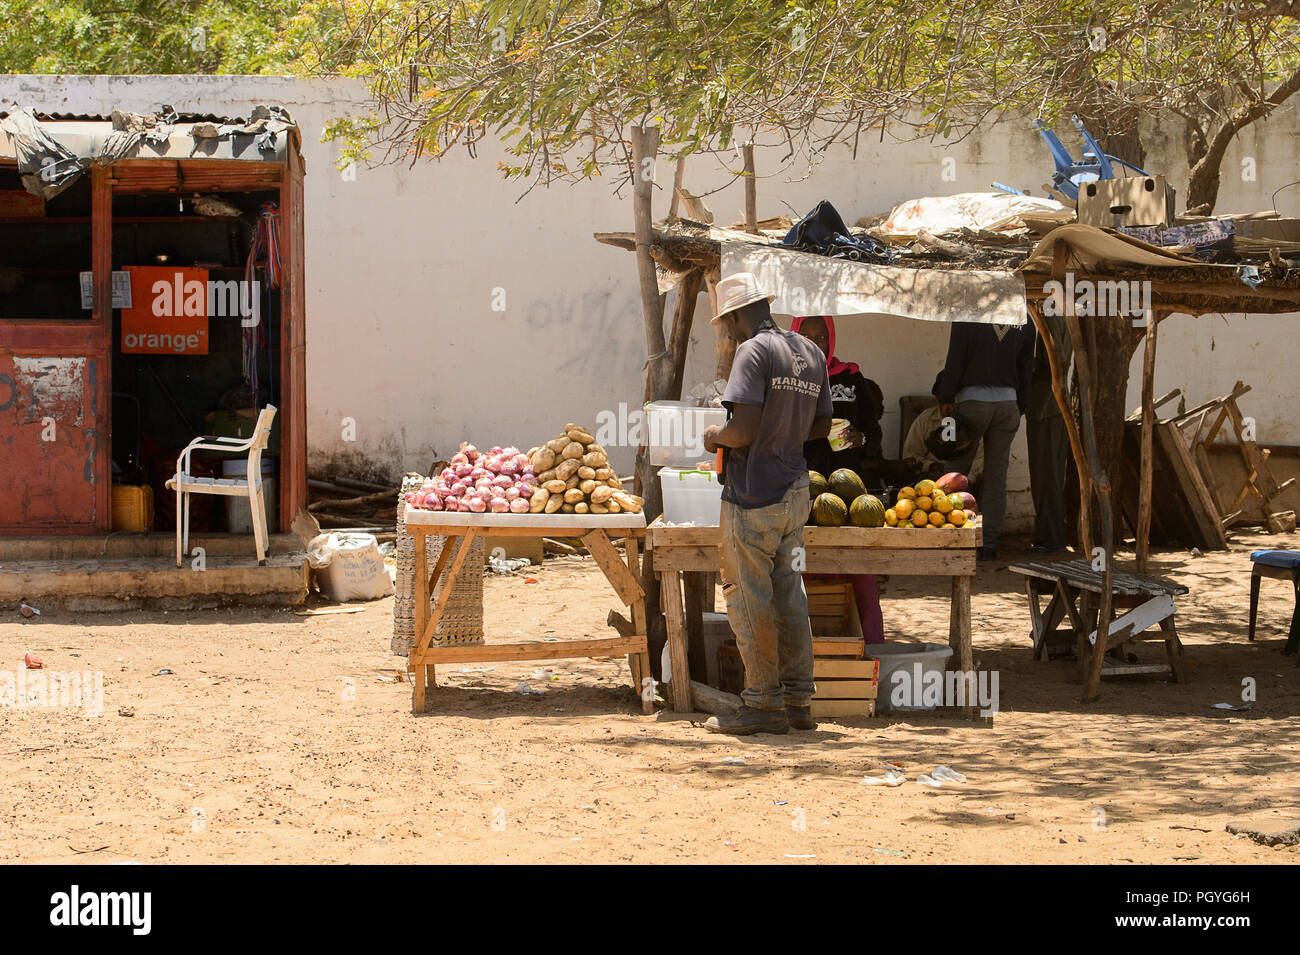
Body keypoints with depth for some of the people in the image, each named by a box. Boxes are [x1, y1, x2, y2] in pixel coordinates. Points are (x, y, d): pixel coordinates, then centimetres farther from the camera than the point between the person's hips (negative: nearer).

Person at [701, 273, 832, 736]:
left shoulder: (753, 352, -14)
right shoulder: (810, 353, 11)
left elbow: (744, 428, -21)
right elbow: (821, 426, 17)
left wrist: (715, 435, -2)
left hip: (754, 494, -8)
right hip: (795, 488, 8)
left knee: (748, 597, -1)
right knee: (789, 595, 12)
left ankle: (764, 703, 2)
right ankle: (798, 700, 15)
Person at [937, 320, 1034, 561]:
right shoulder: (1025, 319, 6)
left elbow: (955, 360, -9)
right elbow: (1025, 369, 10)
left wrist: (946, 399, -4)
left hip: (972, 400, -3)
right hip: (1007, 403, 3)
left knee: (957, 471, 7)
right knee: (996, 476, 6)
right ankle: (988, 544, 3)